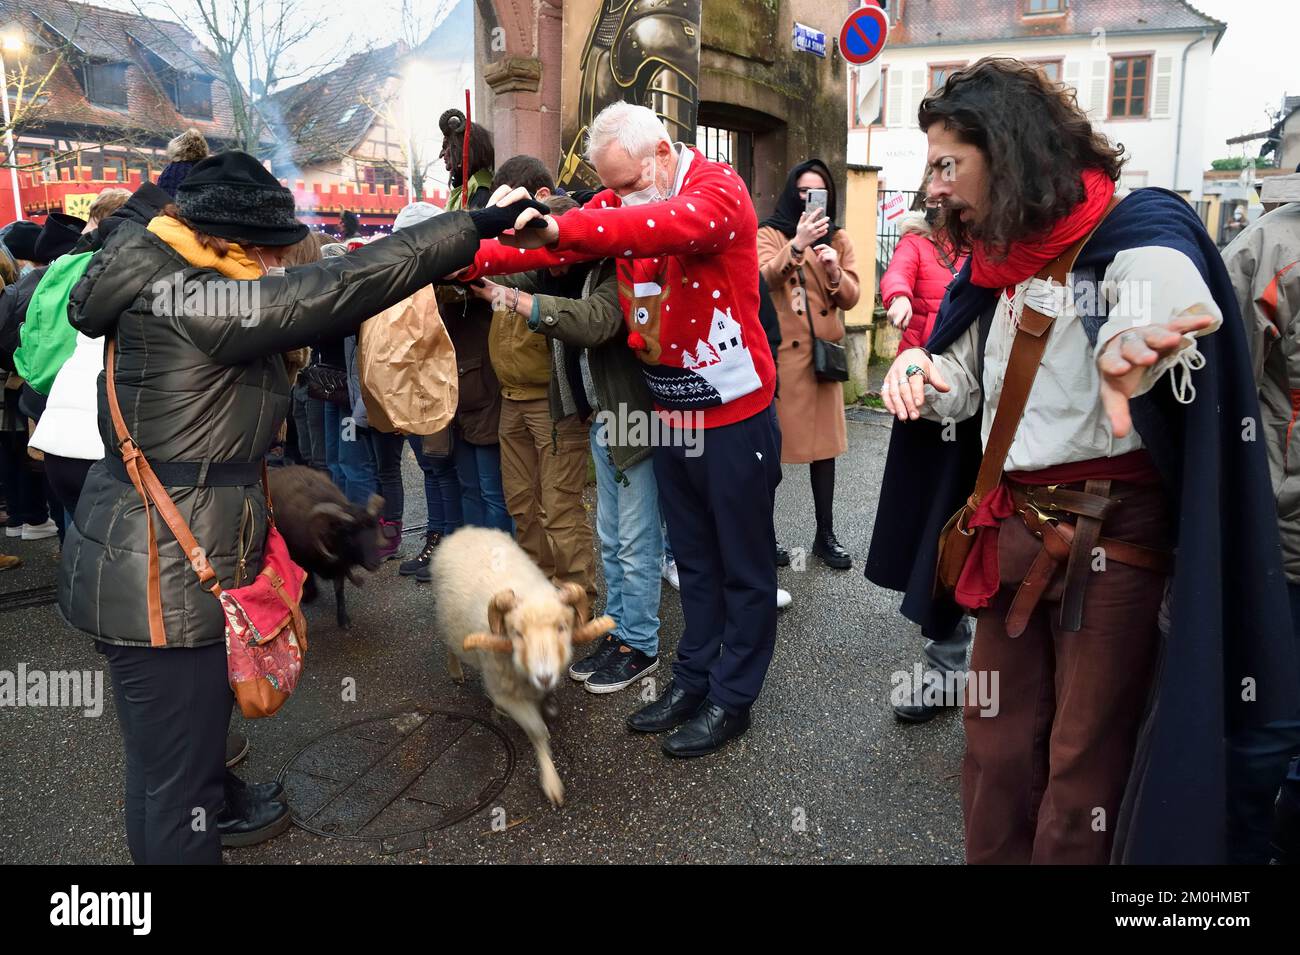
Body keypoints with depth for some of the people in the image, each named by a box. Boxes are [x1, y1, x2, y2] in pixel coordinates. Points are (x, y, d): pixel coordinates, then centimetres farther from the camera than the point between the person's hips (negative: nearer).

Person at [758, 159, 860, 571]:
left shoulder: (839, 238, 13)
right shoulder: (770, 233, 1)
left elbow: (850, 297, 6)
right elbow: (764, 277, -19)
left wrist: (834, 271, -13)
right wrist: (797, 244, -33)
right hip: (781, 351, -4)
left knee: (824, 442, 8)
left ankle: (825, 536, 17)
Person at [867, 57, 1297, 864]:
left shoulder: (1133, 233, -12)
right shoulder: (1001, 257, 11)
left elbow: (1164, 305, -35)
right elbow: (968, 379, 15)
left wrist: (1128, 356, -59)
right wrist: (922, 373, -8)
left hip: (1114, 533, -7)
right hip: (1015, 528, 7)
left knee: (1085, 758, 5)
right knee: (997, 740, 16)